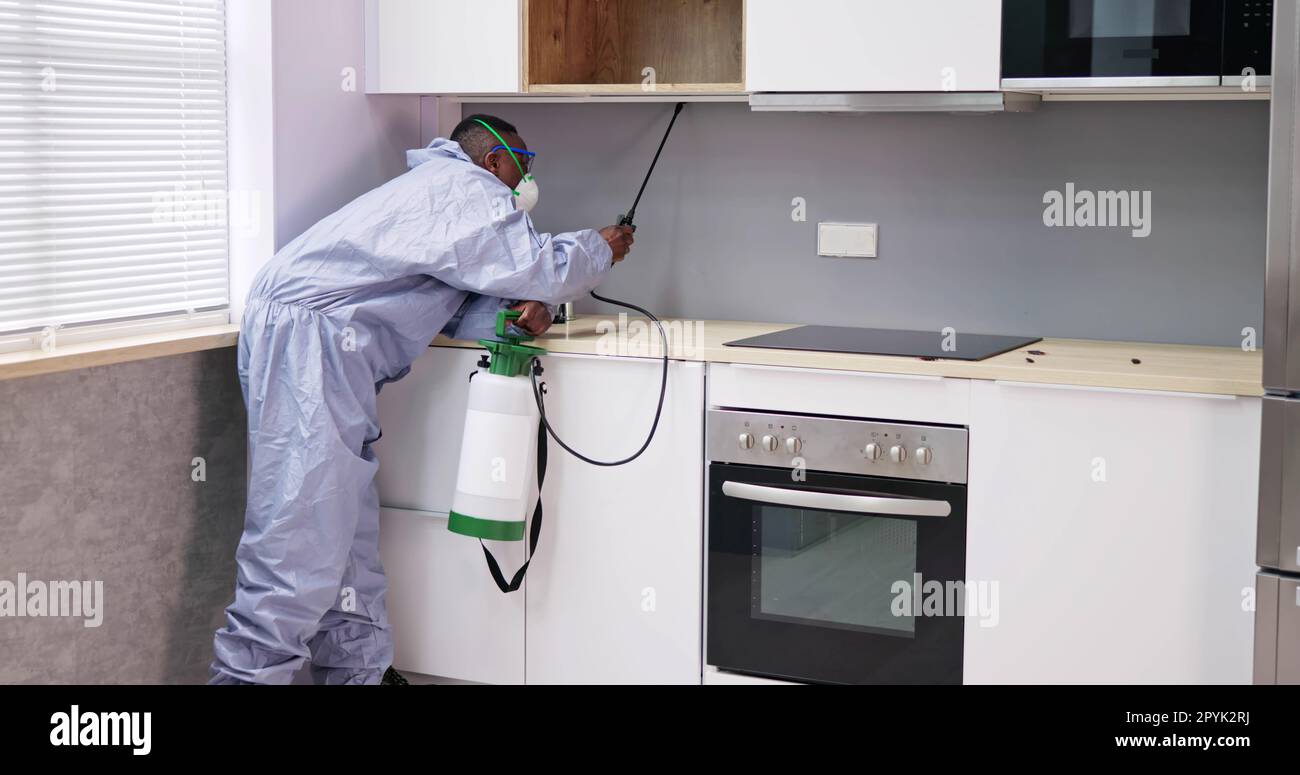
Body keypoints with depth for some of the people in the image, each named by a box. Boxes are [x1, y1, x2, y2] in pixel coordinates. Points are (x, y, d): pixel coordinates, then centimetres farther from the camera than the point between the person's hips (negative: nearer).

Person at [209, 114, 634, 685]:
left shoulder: (439, 190, 29)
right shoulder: (467, 188, -3)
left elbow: (468, 309, 23)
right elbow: (537, 269, -7)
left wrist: (520, 311, 2)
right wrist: (599, 250, 12)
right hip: (307, 338, -11)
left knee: (348, 529, 12)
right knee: (302, 539, -14)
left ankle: (357, 670, 18)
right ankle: (249, 673, -14)